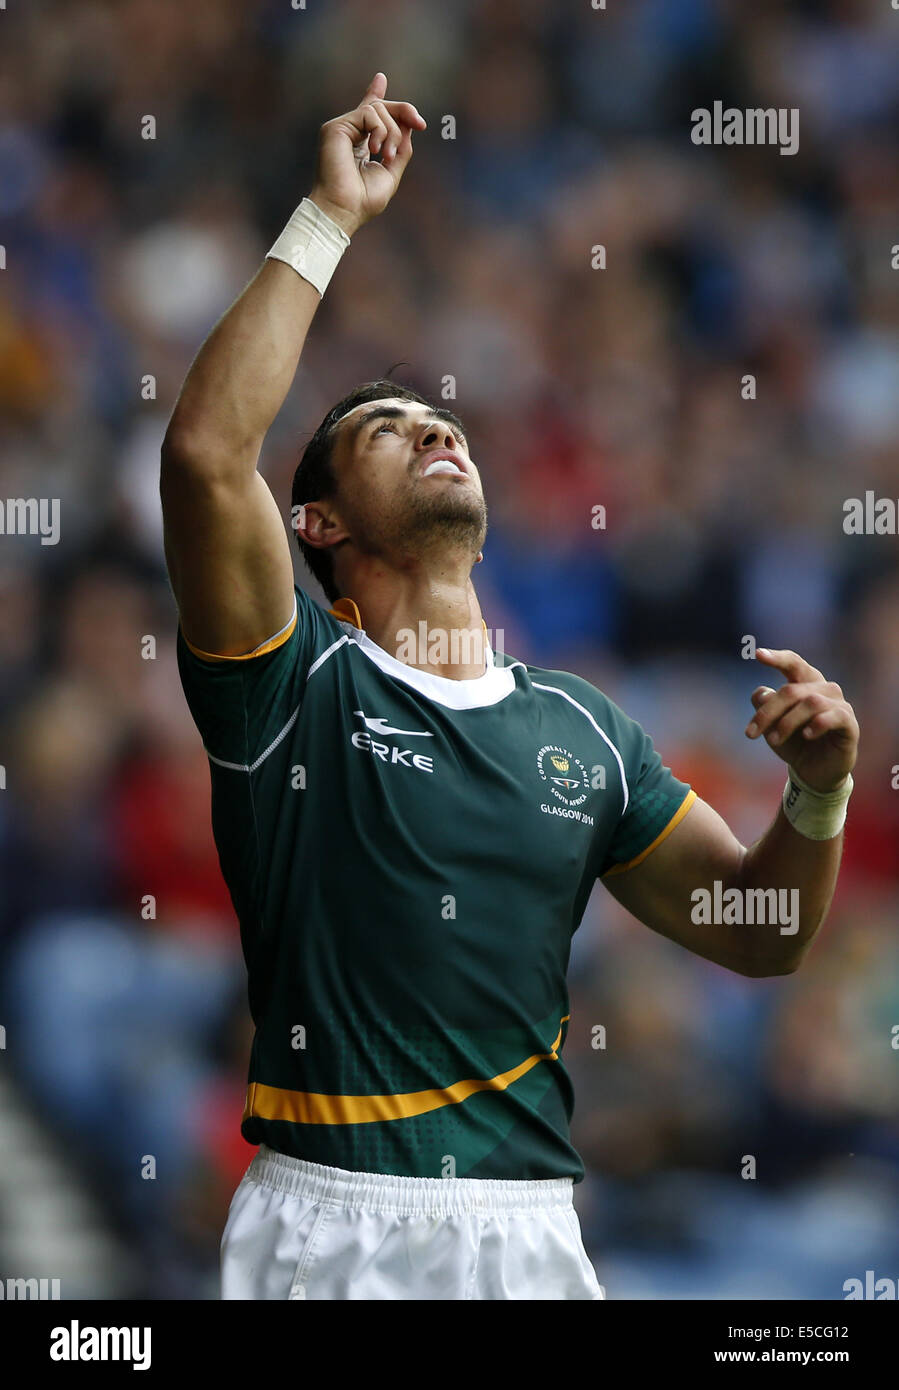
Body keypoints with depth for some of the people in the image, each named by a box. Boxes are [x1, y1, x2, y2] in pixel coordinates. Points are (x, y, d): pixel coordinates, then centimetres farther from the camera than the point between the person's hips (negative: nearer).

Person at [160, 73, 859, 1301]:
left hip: (528, 1234, 4)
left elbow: (756, 935, 19)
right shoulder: (297, 686, 1)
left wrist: (817, 795, -2)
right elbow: (206, 453, -16)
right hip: (330, 1222, -4)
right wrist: (330, 219, -10)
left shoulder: (582, 729, 14)